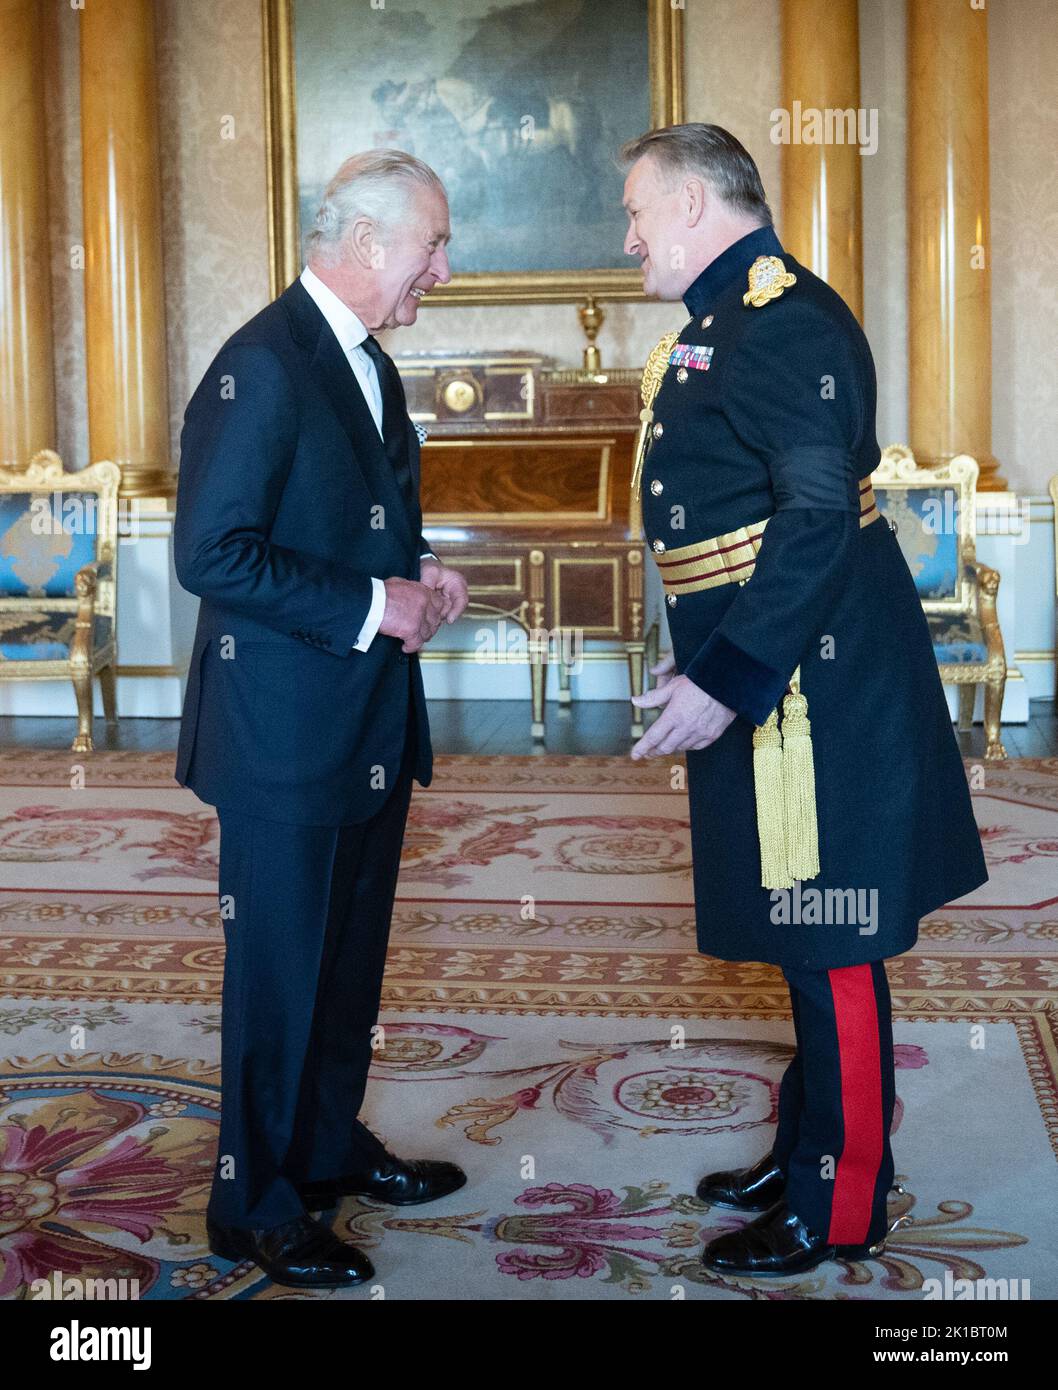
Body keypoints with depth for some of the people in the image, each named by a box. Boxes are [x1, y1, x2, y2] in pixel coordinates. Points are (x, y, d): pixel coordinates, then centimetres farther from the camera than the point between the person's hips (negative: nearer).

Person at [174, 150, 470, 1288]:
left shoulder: (367, 361, 12)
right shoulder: (262, 365, -19)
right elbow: (212, 554, -23)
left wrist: (418, 572, 4)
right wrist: (371, 608, -21)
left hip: (370, 725, 9)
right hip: (286, 732, -9)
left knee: (351, 956, 20)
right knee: (281, 970, 3)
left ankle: (330, 1146, 38)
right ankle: (255, 1208, 18)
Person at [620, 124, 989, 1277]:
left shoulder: (787, 323, -18)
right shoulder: (723, 321, 15)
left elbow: (818, 515, -25)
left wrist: (725, 680, -25)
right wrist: (702, 657, 19)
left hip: (813, 683, -10)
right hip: (760, 677, 10)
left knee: (829, 943, 0)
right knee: (803, 935, 19)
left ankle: (839, 1213, 13)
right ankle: (810, 1151, 34)